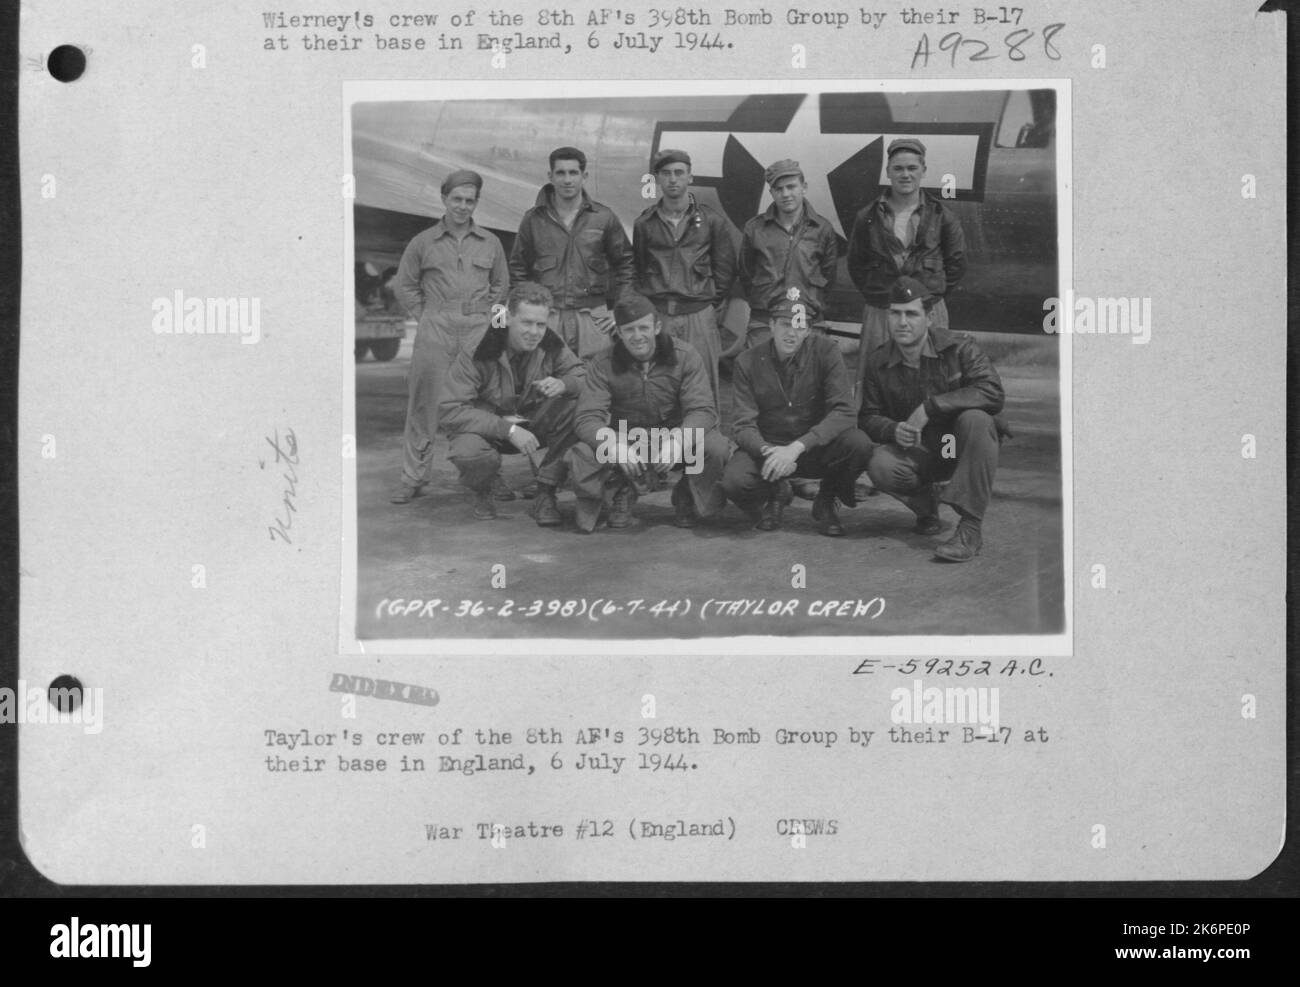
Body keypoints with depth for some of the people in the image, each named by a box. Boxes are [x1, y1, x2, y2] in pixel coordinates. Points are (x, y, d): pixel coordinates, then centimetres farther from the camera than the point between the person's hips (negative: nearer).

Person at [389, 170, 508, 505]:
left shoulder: (490, 243, 12)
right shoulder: (423, 242, 7)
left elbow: (501, 283, 22)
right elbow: (403, 284, 14)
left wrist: (488, 314, 10)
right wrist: (423, 315, 5)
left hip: (478, 330, 1)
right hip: (435, 330, -1)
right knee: (424, 403, -3)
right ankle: (413, 476, 3)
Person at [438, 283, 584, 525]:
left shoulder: (551, 346, -12)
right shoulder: (478, 351, -23)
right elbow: (452, 411, -26)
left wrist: (564, 384, -33)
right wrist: (507, 429, -35)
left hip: (534, 425, 3)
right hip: (486, 426, -3)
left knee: (576, 407, -25)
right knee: (468, 454, -38)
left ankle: (546, 495, -12)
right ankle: (483, 494, 2)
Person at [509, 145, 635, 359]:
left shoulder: (603, 218, 6)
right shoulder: (533, 219, 7)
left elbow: (625, 263, 14)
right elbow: (518, 269, 13)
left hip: (593, 318, 0)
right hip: (545, 317, 0)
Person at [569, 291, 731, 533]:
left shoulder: (685, 356, -10)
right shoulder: (603, 364, -10)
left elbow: (703, 410, -17)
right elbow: (587, 418, -19)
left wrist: (677, 441, -39)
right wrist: (617, 447, -40)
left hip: (677, 434, 0)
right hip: (625, 438, 0)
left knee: (717, 448, -31)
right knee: (581, 455, -29)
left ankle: (687, 497, 4)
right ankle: (621, 493, 6)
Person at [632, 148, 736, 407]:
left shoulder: (712, 220, 5)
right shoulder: (644, 223, 9)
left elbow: (725, 269, 9)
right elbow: (636, 271, 14)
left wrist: (715, 310, 5)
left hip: (700, 316, -1)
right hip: (656, 317, 1)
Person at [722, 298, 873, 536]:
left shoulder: (825, 350, -12)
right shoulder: (747, 362, -8)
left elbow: (845, 411, -19)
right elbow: (744, 425, -9)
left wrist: (797, 447, -31)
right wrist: (768, 451, -33)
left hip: (815, 446, 0)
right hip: (768, 446, 0)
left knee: (859, 444, -31)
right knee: (734, 480, -30)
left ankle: (826, 502, 1)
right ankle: (775, 494, 9)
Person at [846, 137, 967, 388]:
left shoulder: (942, 217, 3)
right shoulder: (868, 217, 5)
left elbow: (957, 264, 10)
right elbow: (856, 264, 13)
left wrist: (932, 295, 4)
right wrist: (875, 294, 5)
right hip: (879, 313, 1)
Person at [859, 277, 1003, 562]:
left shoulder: (958, 348, -13)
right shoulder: (878, 362, -2)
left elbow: (993, 393, -26)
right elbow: (868, 417, 1)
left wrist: (931, 406, -30)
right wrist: (893, 430, -24)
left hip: (960, 448, -2)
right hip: (916, 451, 2)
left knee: (975, 419, -35)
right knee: (880, 466, -30)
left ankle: (971, 529, -32)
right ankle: (925, 502, 7)